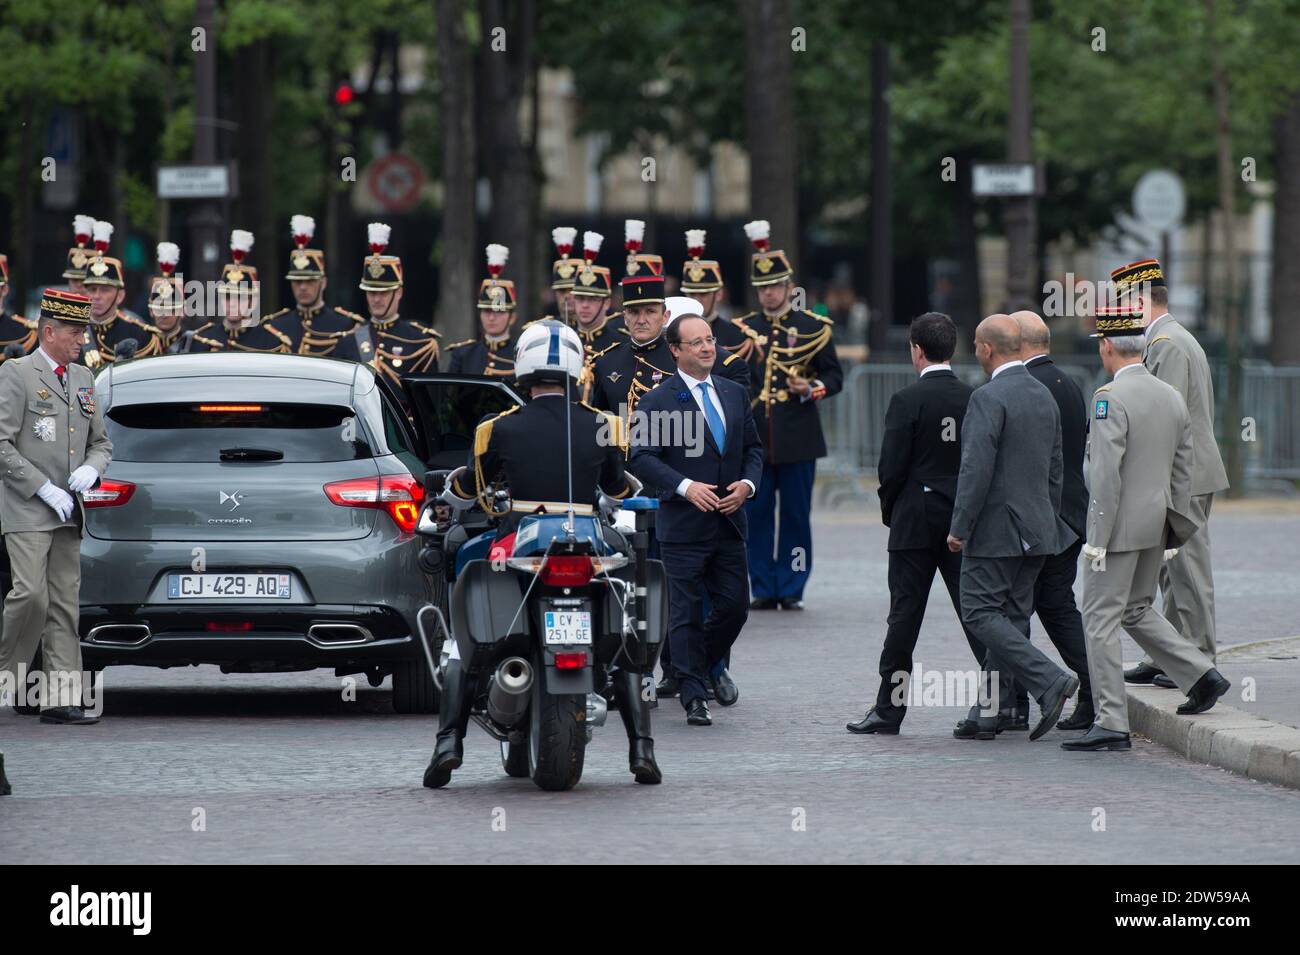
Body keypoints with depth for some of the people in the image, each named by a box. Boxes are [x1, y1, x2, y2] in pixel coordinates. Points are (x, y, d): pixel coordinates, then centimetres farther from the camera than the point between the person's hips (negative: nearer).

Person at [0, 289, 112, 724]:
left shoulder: (83, 379, 15)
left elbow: (102, 442, 21)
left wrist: (91, 469, -2)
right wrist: (45, 489, -14)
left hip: (68, 513, 7)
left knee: (65, 605, 2)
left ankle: (61, 699, 0)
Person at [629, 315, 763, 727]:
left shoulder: (735, 394, 13)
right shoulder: (657, 402, -6)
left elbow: (753, 447, 17)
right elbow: (641, 457, -12)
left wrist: (747, 484, -2)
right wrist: (685, 487, -23)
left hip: (729, 522, 5)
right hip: (684, 525, -5)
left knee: (734, 606, 7)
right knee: (686, 614, -1)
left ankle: (711, 662, 35)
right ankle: (693, 696, 5)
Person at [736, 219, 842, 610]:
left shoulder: (813, 328, 4)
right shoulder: (743, 329, 11)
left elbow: (834, 375, 7)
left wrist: (812, 388, -13)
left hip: (798, 438, -2)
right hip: (753, 438, 2)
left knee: (795, 515, 0)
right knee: (756, 515, 1)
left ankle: (792, 589, 5)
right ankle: (763, 589, 7)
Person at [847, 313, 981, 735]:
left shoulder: (907, 400, -11)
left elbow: (891, 467, -12)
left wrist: (889, 511, 5)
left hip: (916, 523, -4)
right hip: (965, 521, 4)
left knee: (905, 613, 1)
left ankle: (889, 707, 4)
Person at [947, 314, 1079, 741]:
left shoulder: (989, 398, -15)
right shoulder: (1044, 396, 12)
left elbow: (976, 469, -21)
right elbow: (1055, 469, 17)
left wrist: (960, 528, -15)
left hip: (996, 529, -9)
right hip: (1036, 528, 9)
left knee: (981, 614, -5)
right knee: (1010, 616, 10)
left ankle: (1050, 681, -17)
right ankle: (988, 713, 12)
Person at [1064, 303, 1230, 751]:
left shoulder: (1110, 399, -16)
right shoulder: (1171, 397, 9)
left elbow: (1106, 474, -20)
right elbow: (1184, 469, 12)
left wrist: (1098, 539, -17)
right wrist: (1175, 532, 18)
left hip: (1120, 526, -8)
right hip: (1157, 523, 8)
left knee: (1101, 619, -2)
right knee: (1137, 610, 23)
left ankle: (1111, 722, -4)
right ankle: (1201, 675, 14)